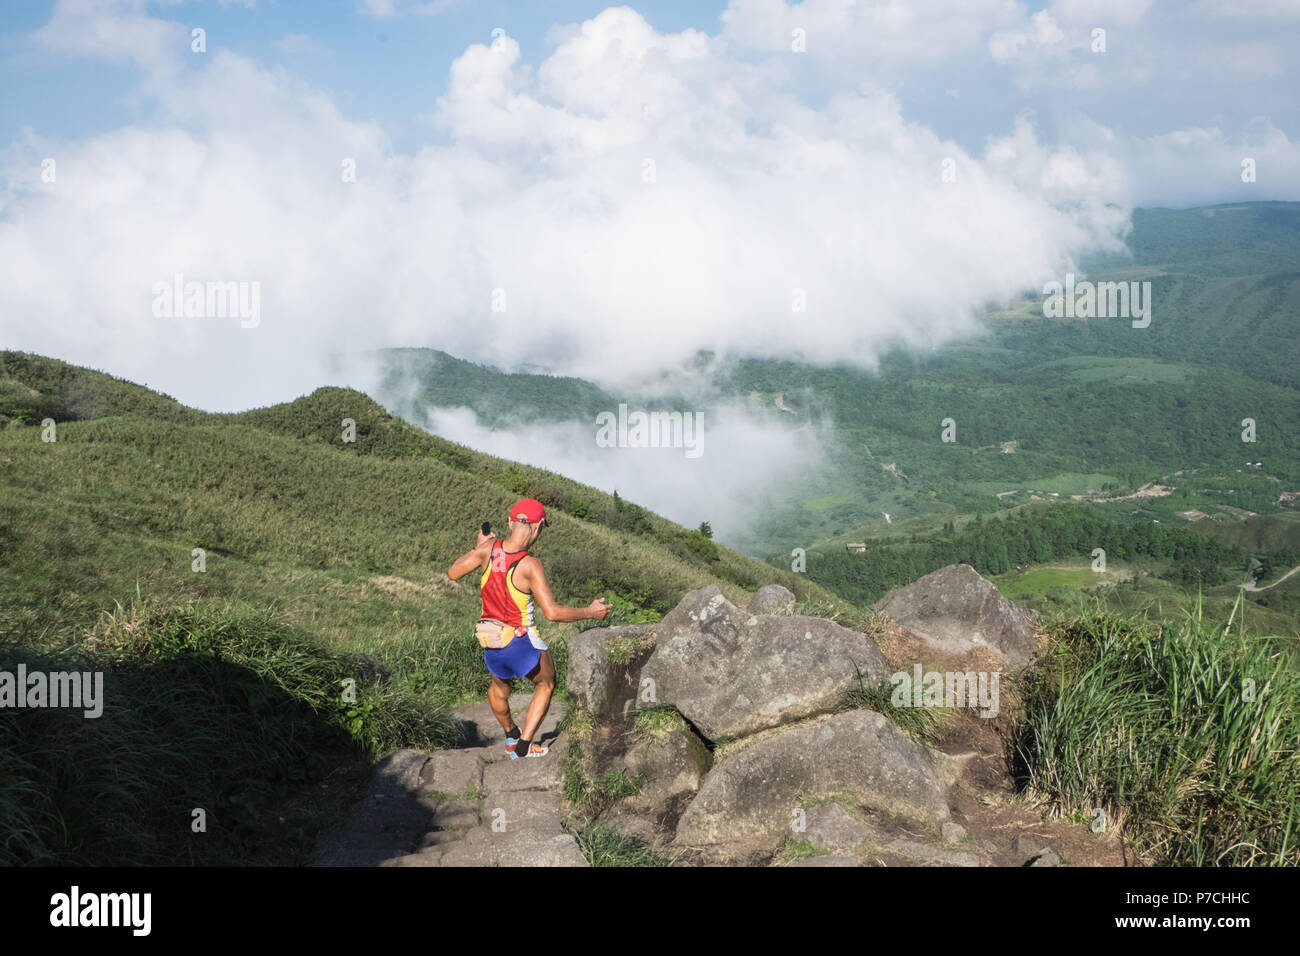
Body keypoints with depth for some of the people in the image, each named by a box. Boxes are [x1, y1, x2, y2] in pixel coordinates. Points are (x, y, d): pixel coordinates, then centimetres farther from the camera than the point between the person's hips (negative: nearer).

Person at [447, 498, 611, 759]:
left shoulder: (489, 549, -11)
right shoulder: (529, 565, -24)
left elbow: (453, 573, 4)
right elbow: (552, 612, -26)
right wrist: (590, 612, -14)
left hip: (489, 639, 5)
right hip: (522, 641, -5)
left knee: (499, 684, 32)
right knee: (546, 685, 22)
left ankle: (510, 736, 53)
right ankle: (523, 746, 17)